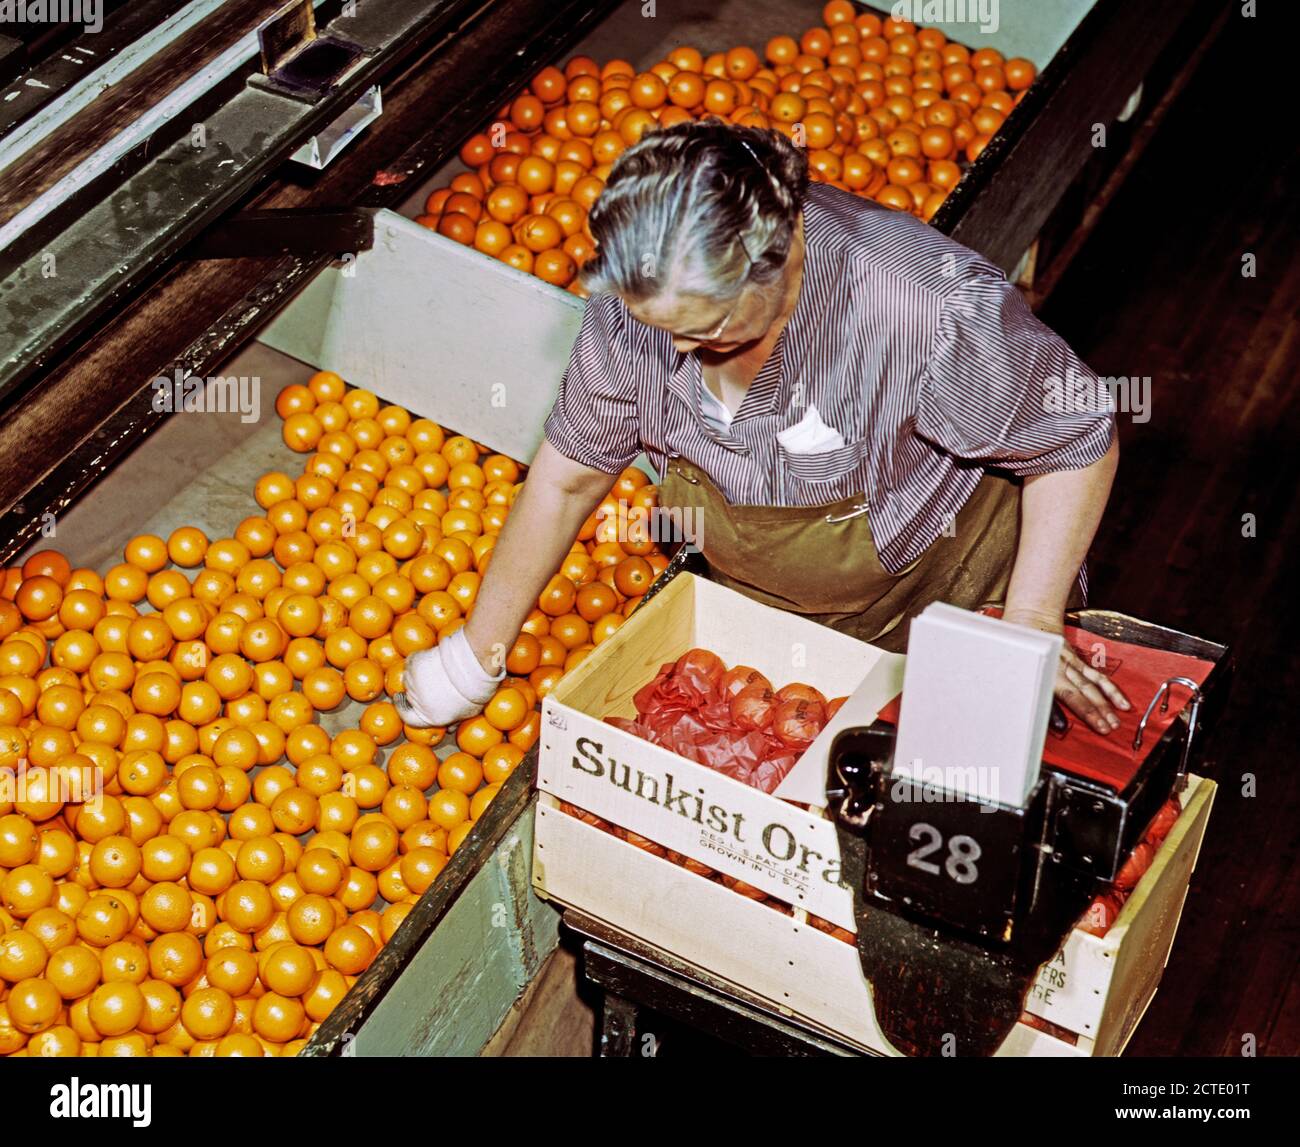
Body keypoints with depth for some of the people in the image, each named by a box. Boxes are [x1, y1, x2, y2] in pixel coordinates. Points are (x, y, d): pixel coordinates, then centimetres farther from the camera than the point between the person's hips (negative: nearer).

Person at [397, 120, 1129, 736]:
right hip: (757, 603, 4)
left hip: (941, 596, -3)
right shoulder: (641, 295, -24)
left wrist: (1032, 623, -23)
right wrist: (475, 659, 0)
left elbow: (1080, 440, -21)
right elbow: (567, 477, -8)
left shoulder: (931, 308, -40)